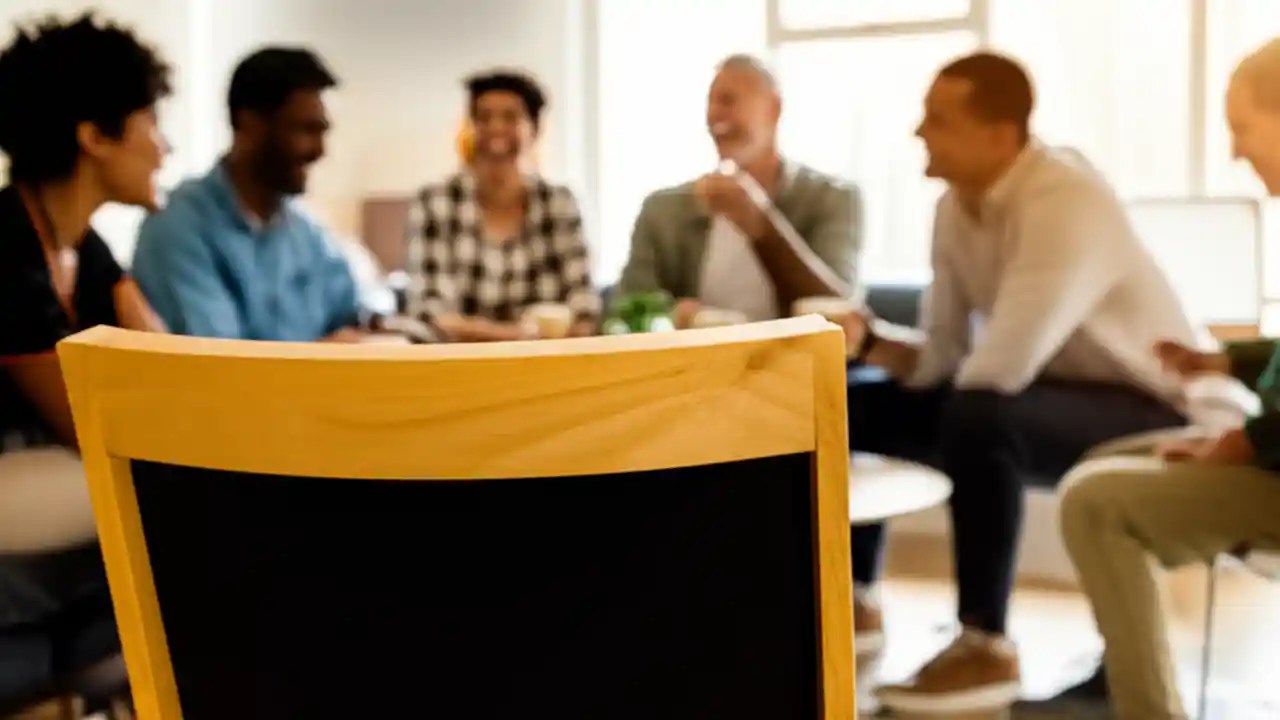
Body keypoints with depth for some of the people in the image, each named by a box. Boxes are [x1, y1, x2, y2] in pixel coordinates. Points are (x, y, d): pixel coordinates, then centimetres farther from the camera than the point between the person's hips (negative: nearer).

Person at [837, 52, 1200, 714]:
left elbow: (1004, 364, -36)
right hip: (1036, 393, 9)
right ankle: (853, 599, 19)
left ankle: (986, 649, -22)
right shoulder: (954, 208, -2)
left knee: (978, 418, -37)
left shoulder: (1066, 202, -27)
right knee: (856, 406, 4)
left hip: (1148, 412, -8)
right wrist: (867, 342, -18)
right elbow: (940, 361, 1)